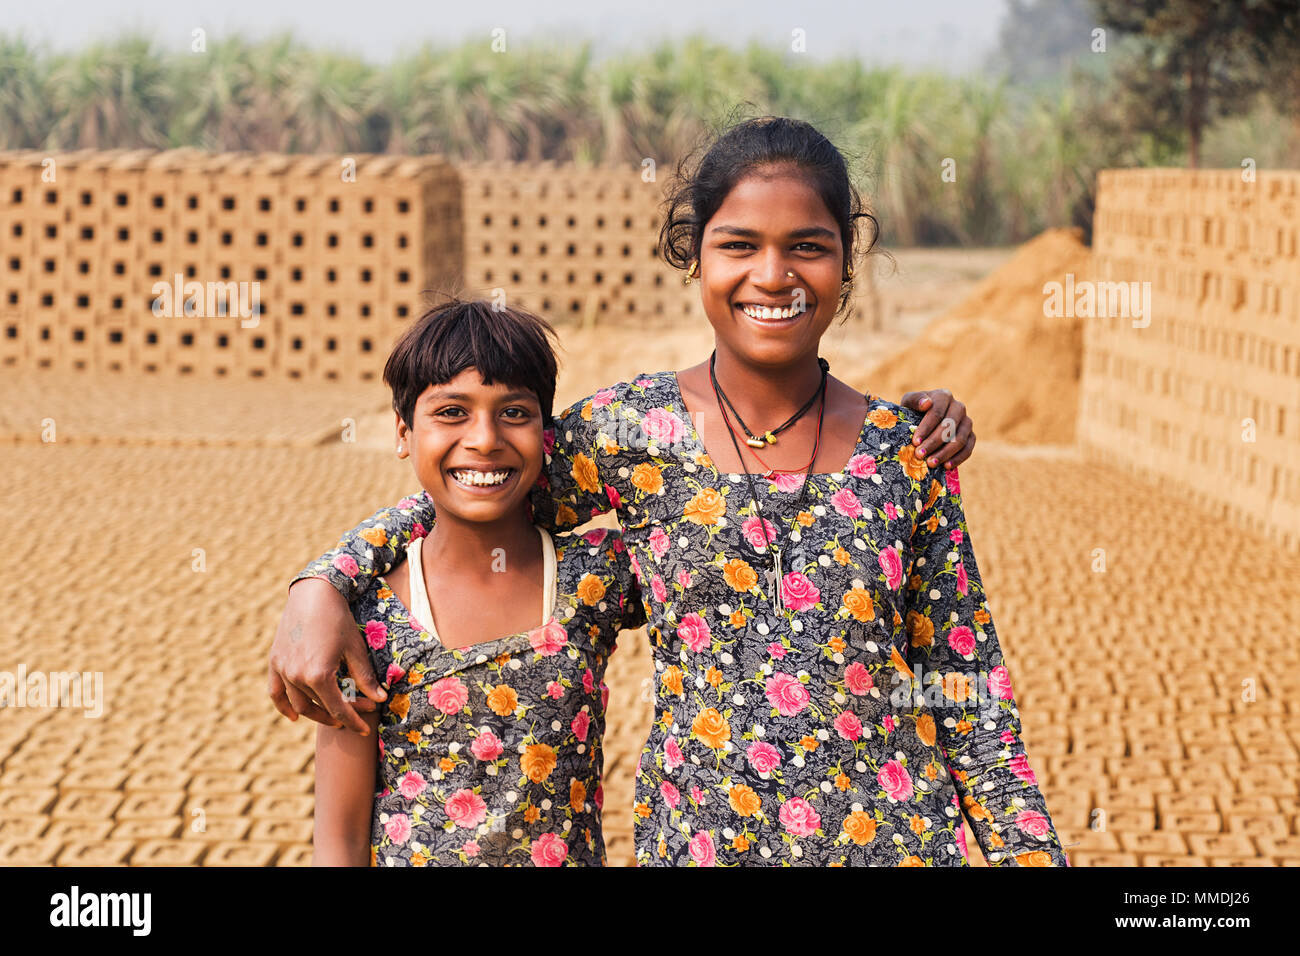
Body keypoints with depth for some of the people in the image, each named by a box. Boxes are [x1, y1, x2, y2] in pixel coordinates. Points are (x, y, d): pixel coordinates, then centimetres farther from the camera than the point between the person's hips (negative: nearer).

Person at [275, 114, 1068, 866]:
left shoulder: (906, 454, -3)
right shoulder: (632, 431, -6)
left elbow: (968, 694, 1)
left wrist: (1036, 852, -1)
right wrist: (318, 590, -10)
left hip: (898, 840, 0)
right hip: (697, 840, 0)